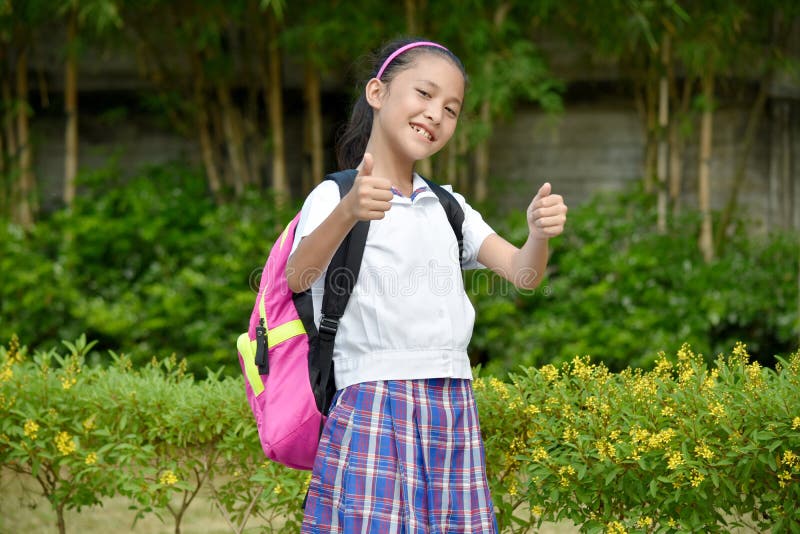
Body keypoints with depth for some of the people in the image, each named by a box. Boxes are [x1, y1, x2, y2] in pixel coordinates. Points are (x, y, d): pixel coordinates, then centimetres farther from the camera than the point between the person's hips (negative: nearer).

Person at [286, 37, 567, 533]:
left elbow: (522, 273, 6)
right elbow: (297, 278, -20)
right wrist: (348, 212, -39)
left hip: (455, 415, 6)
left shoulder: (449, 208, 18)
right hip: (373, 411, -6)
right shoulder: (334, 195, -1)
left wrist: (540, 234, -17)